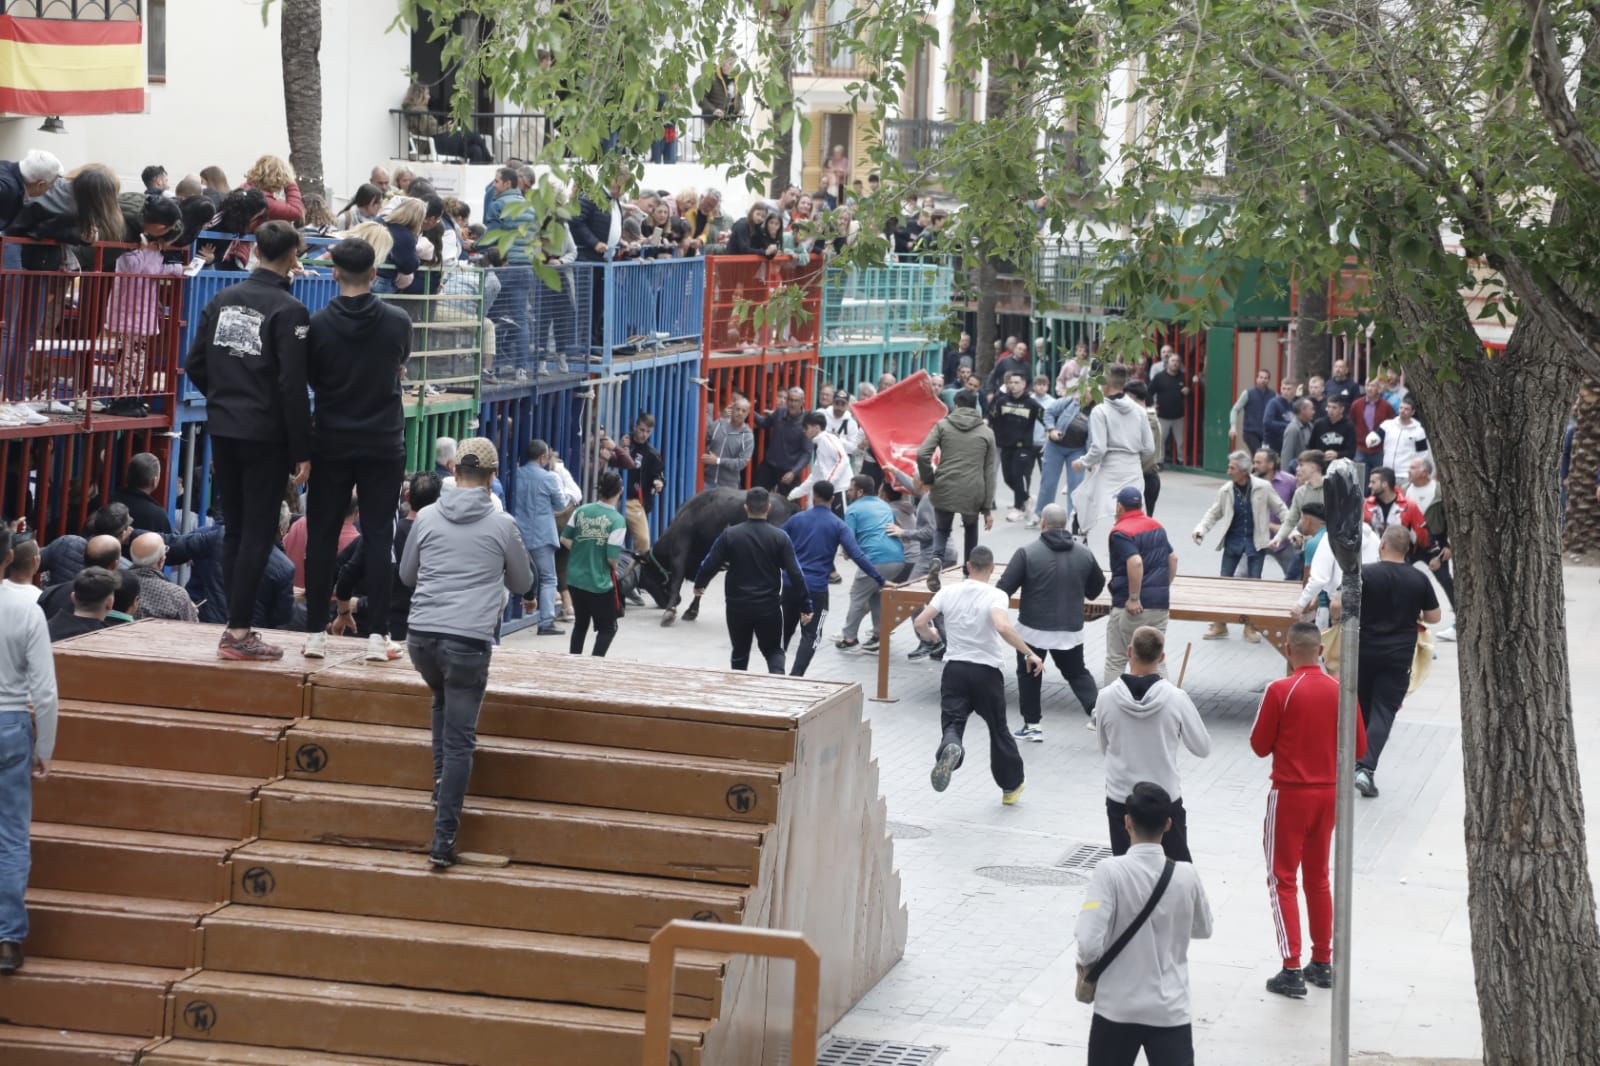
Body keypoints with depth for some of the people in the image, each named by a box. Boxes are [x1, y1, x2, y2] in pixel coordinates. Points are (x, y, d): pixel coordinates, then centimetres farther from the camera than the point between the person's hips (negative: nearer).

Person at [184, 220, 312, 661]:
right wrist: (302, 452, -11)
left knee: (234, 529, 14)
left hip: (223, 431, 6)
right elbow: (293, 386, -16)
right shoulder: (289, 311, -13)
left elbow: (195, 365, 8)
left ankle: (237, 624, 18)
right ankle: (238, 632, -2)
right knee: (257, 533, -1)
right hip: (266, 437, -6)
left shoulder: (222, 300, 6)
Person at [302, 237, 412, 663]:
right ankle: (378, 635, 1)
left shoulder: (318, 324, -8)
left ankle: (315, 632, 7)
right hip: (383, 442, 0)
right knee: (379, 538, 3)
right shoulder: (397, 321, -6)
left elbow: (312, 379, 6)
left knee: (322, 536, 7)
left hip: (332, 442, 0)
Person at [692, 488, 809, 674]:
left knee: (740, 652, 18)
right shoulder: (779, 537, -7)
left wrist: (699, 584, 18)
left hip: (738, 606, 0)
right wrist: (806, 606, 0)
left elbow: (710, 564, -3)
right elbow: (795, 573, -7)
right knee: (773, 649, 14)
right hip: (769, 606, 0)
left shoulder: (730, 534, -7)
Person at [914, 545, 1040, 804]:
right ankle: (1011, 787, 29)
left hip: (955, 669, 1)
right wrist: (1030, 654, -21)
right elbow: (1003, 627, -29)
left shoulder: (948, 593, 0)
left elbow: (920, 623, -1)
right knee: (998, 729, 16)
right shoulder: (996, 596, -11)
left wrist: (931, 636, 22)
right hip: (987, 672, -1)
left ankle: (950, 747, -41)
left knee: (952, 723, -3)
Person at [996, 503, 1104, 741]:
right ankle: (1096, 708, -1)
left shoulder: (1027, 552, -12)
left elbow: (1005, 588, -12)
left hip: (1033, 628, -3)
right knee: (1077, 672, 19)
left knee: (1028, 675, 15)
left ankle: (1032, 725, 17)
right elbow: (1097, 586, 15)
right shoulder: (1084, 553, 2)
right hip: (1071, 630, 3)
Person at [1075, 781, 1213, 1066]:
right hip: (1170, 1010, 1)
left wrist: (1085, 966, 1)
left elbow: (1089, 944, -20)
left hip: (1117, 1008, -1)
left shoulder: (1110, 872, -15)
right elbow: (1202, 930, 14)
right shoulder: (1185, 875, -5)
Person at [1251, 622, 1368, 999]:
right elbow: (1358, 747, 4)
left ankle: (1292, 970, -2)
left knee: (1283, 880, 3)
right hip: (1329, 793, 5)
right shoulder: (1340, 690, -3)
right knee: (1318, 878, 18)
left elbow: (1260, 746, -9)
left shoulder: (1280, 691, -16)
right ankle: (1322, 963, 24)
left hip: (1290, 794, -5)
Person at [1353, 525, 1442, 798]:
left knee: (1360, 709, 17)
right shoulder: (1419, 579, -4)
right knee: (1384, 711, 0)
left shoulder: (1365, 574, -11)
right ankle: (1366, 767, -15)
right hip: (1399, 657, 0)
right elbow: (1433, 617, 4)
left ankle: (1356, 762, 28)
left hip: (1363, 651, 0)